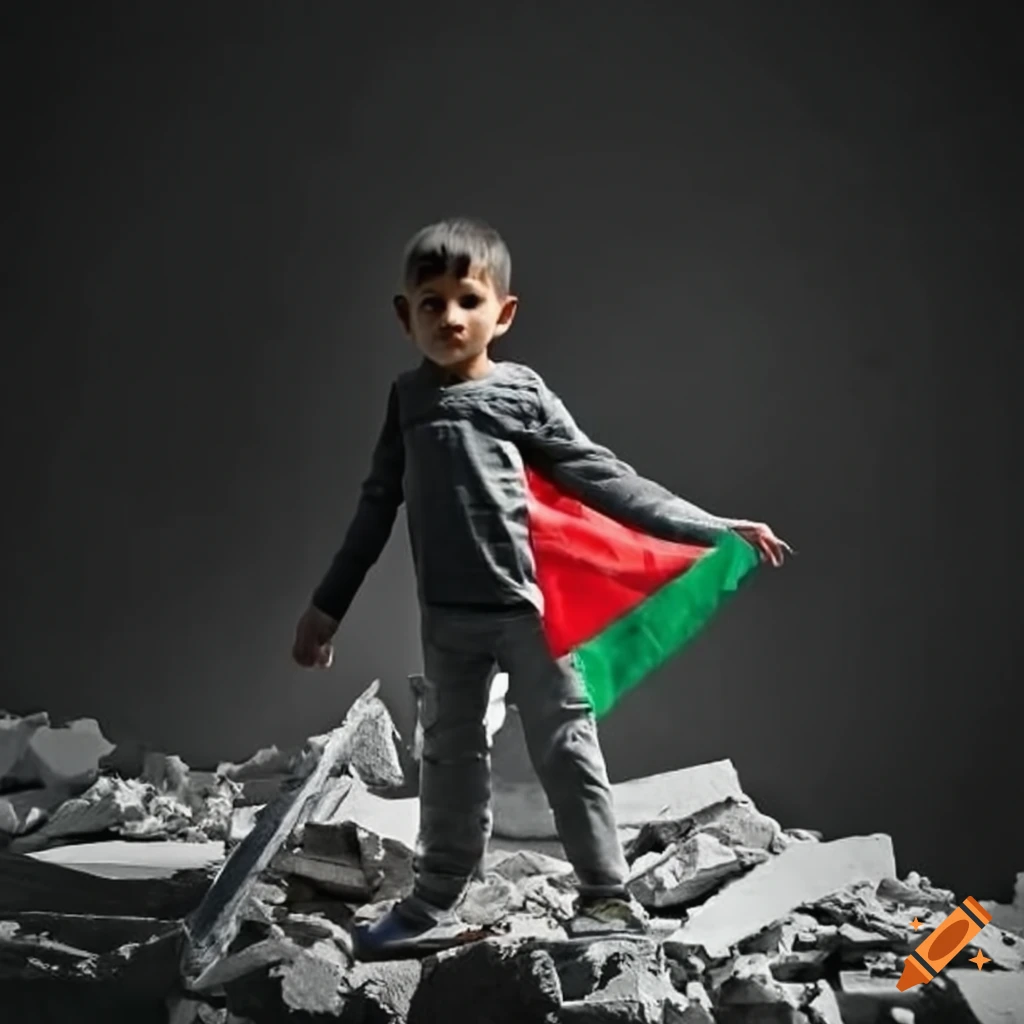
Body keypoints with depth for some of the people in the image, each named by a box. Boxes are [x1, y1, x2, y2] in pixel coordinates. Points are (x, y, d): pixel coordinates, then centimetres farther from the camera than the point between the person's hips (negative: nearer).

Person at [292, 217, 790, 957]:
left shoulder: (523, 394, -4)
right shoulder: (406, 398, 7)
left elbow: (602, 478, -5)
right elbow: (377, 507, 13)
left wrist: (712, 528, -11)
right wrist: (327, 604, 15)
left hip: (527, 603, -4)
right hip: (447, 615, 4)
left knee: (566, 748, 2)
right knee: (451, 757, 14)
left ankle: (608, 898, 14)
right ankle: (437, 902, 25)